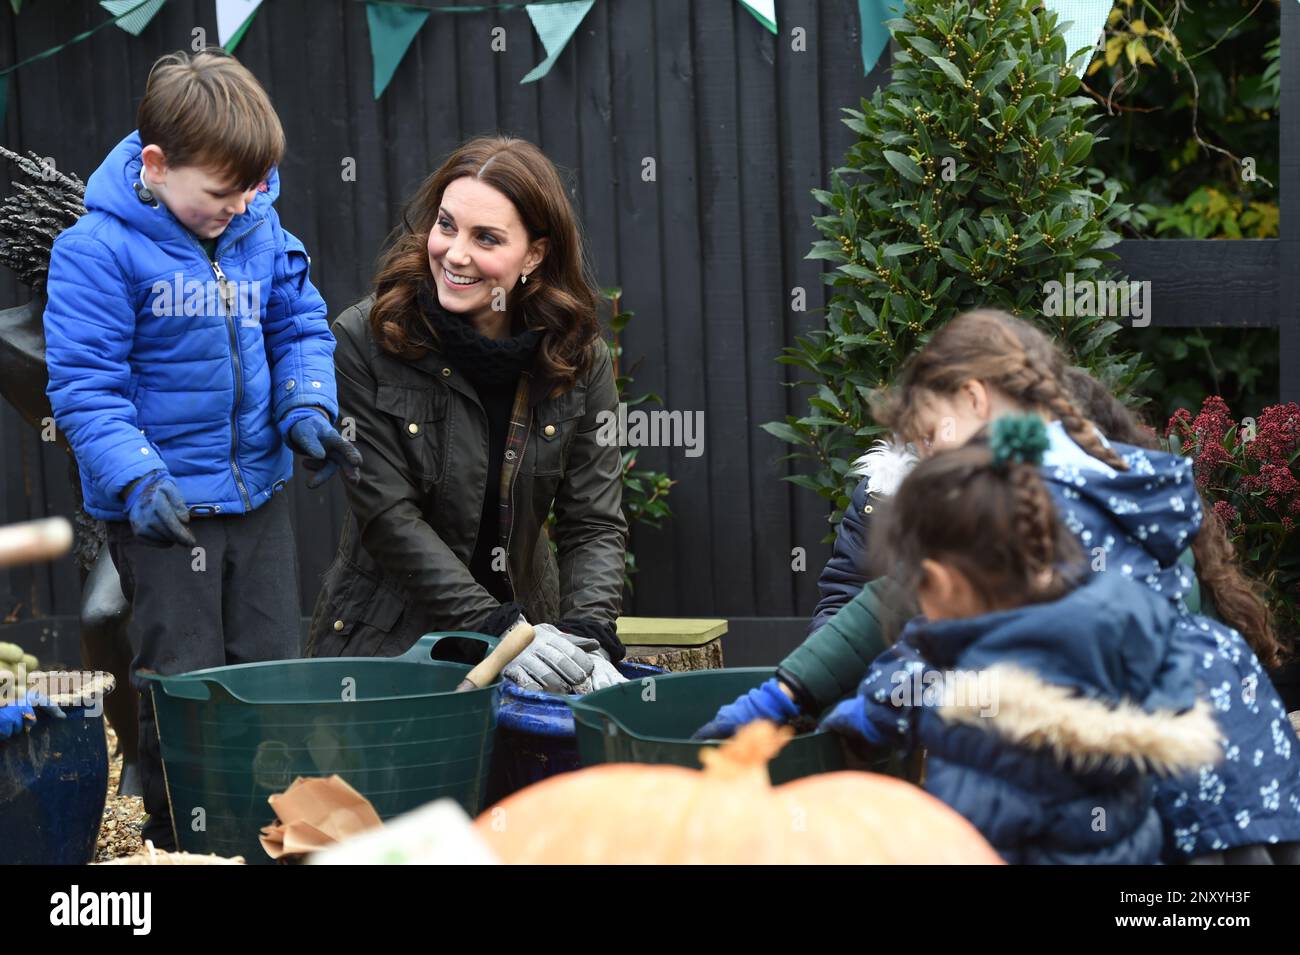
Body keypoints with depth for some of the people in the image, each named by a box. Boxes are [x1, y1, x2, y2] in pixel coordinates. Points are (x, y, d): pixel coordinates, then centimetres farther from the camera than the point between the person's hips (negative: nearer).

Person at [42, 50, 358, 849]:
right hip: (164, 506, -5)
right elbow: (85, 383, -16)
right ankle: (179, 841, 14)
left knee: (274, 670, 11)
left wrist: (307, 409, -6)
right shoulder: (99, 250, -15)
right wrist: (137, 480, -27)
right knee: (183, 685, 0)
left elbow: (299, 326, 13)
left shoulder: (262, 231, 2)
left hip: (259, 492, 6)